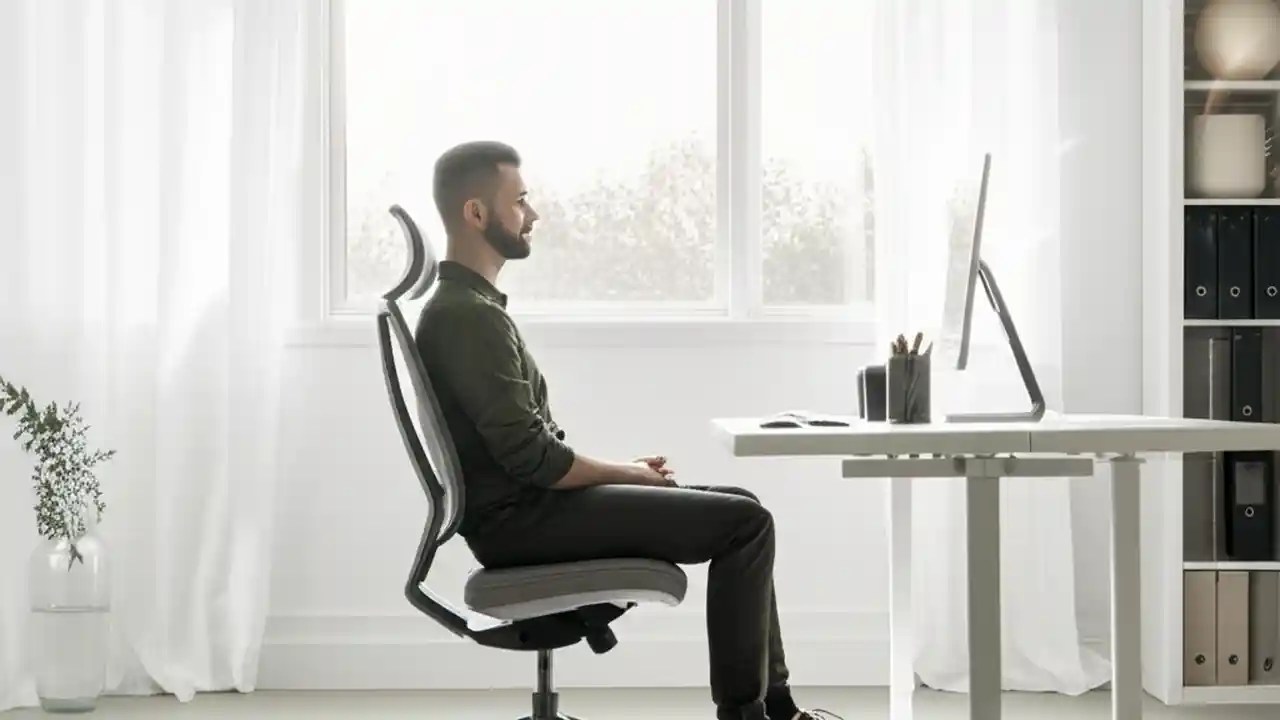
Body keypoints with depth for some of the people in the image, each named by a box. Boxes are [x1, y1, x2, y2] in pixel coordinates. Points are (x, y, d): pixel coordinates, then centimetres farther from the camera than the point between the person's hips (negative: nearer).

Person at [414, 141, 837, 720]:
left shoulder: (471, 304, 15)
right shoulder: (466, 316, -18)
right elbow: (530, 457, -22)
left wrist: (623, 471, 8)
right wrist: (630, 475, -8)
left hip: (528, 503, 10)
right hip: (521, 518, -10)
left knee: (739, 507, 12)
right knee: (743, 522, -13)